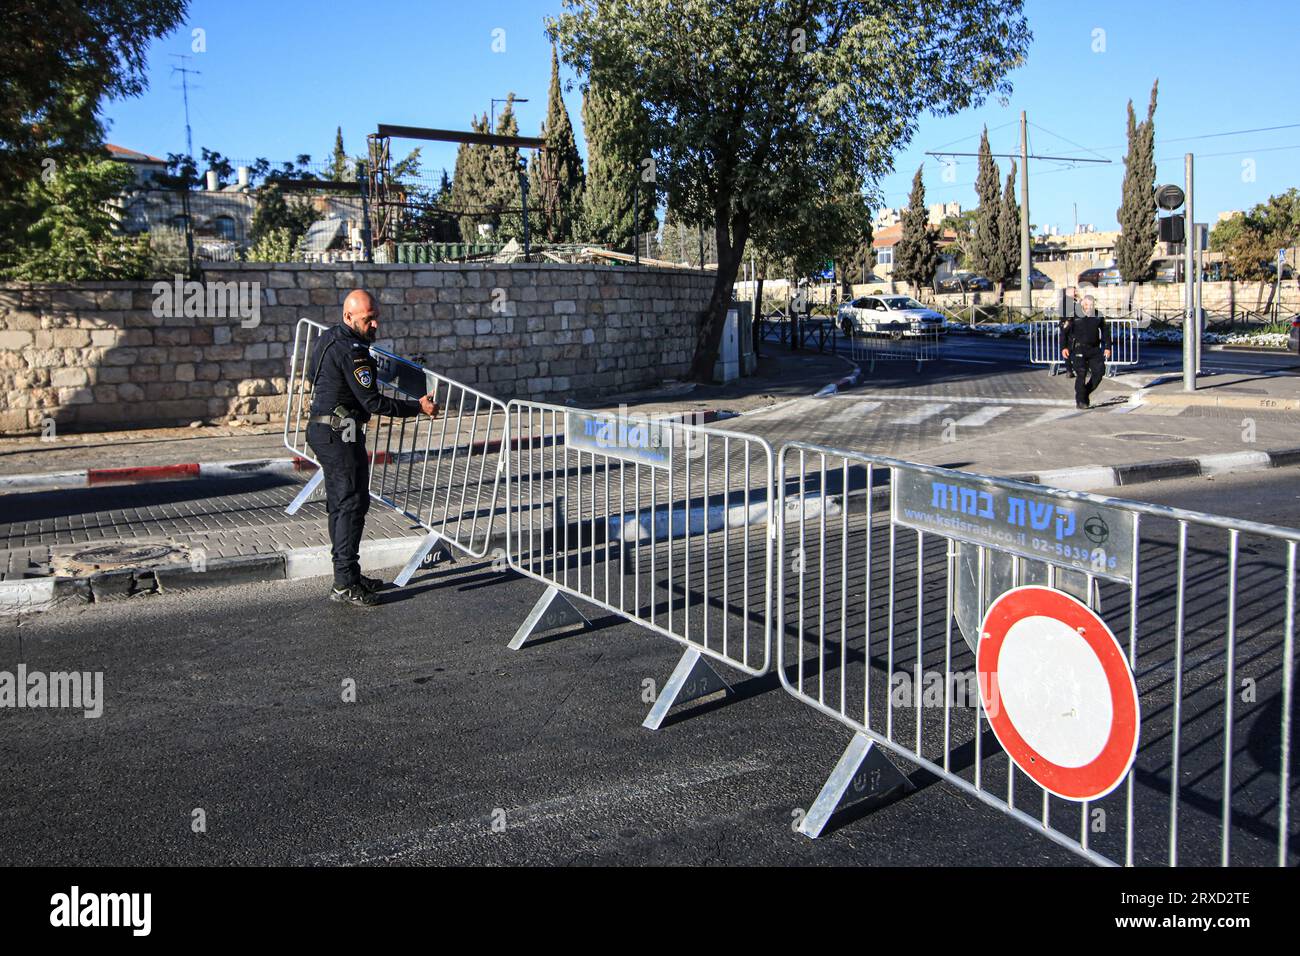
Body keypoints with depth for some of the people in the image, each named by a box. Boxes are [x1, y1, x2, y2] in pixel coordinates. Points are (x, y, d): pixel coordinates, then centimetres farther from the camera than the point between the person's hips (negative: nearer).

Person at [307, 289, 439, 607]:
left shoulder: (326, 339, 11)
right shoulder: (352, 351, -20)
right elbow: (372, 402, -22)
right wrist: (418, 408, -15)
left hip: (322, 430, 10)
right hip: (341, 435, -10)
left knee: (339, 504, 15)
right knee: (352, 504, -8)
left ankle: (347, 574, 23)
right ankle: (344, 585, -6)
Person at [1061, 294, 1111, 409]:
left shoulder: (1099, 316, 6)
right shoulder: (1074, 316, -5)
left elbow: (1105, 331, 16)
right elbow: (1064, 331, -2)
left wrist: (1107, 347, 10)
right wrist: (1063, 347, -11)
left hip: (1094, 349, 4)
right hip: (1078, 349, -4)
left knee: (1099, 372, -3)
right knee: (1081, 373, -13)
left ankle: (1085, 393, 16)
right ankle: (1080, 401, -6)